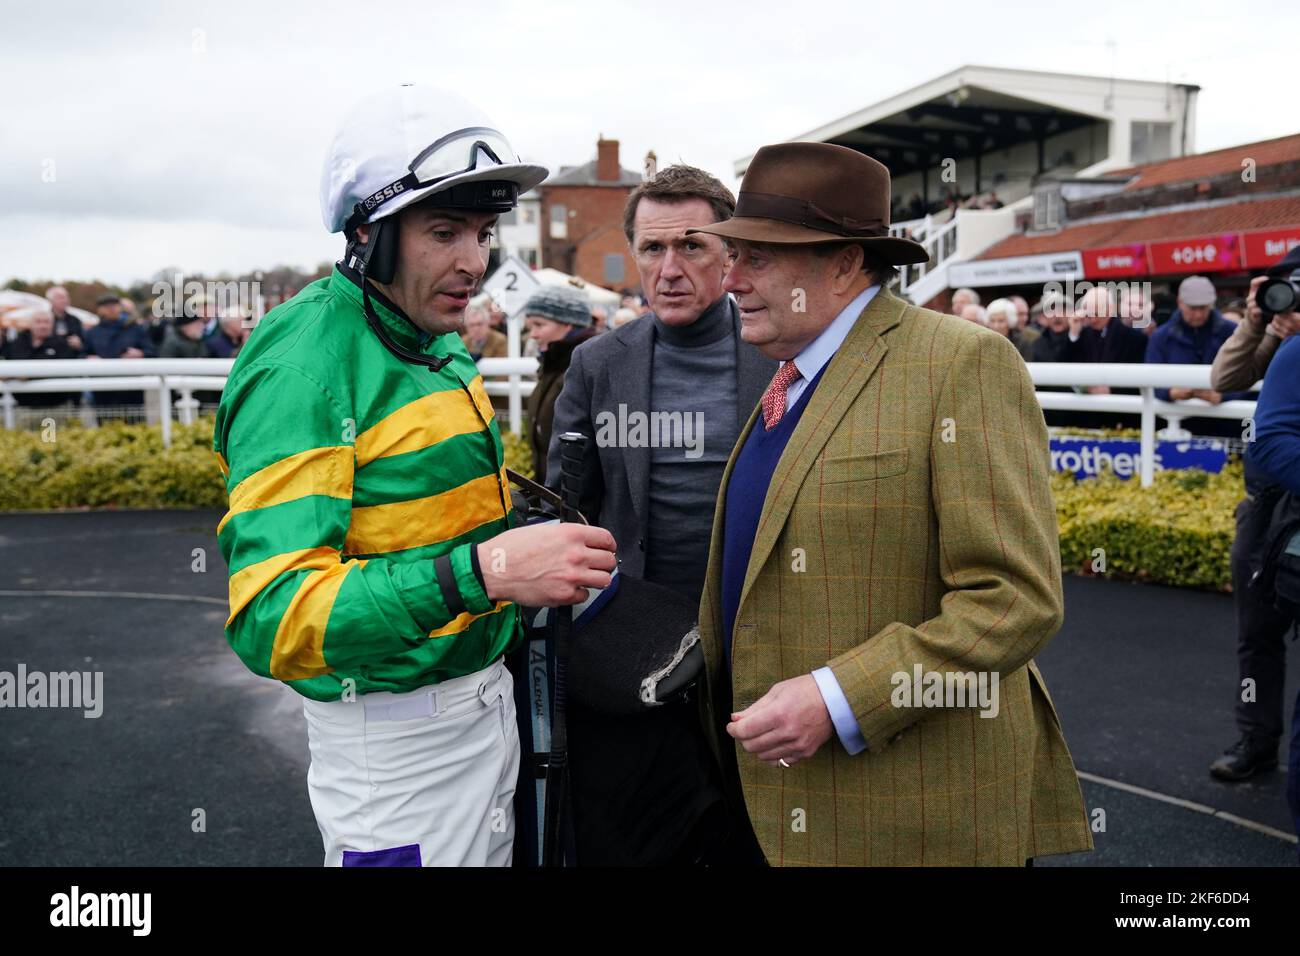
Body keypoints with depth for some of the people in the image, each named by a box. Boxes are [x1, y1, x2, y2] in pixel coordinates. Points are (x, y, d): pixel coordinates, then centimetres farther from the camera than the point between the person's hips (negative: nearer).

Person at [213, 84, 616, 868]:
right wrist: (483, 571, -37)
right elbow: (271, 619, -28)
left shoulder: (442, 347, 7)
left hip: (486, 703, 8)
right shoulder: (304, 367, -20)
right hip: (395, 737, -8)